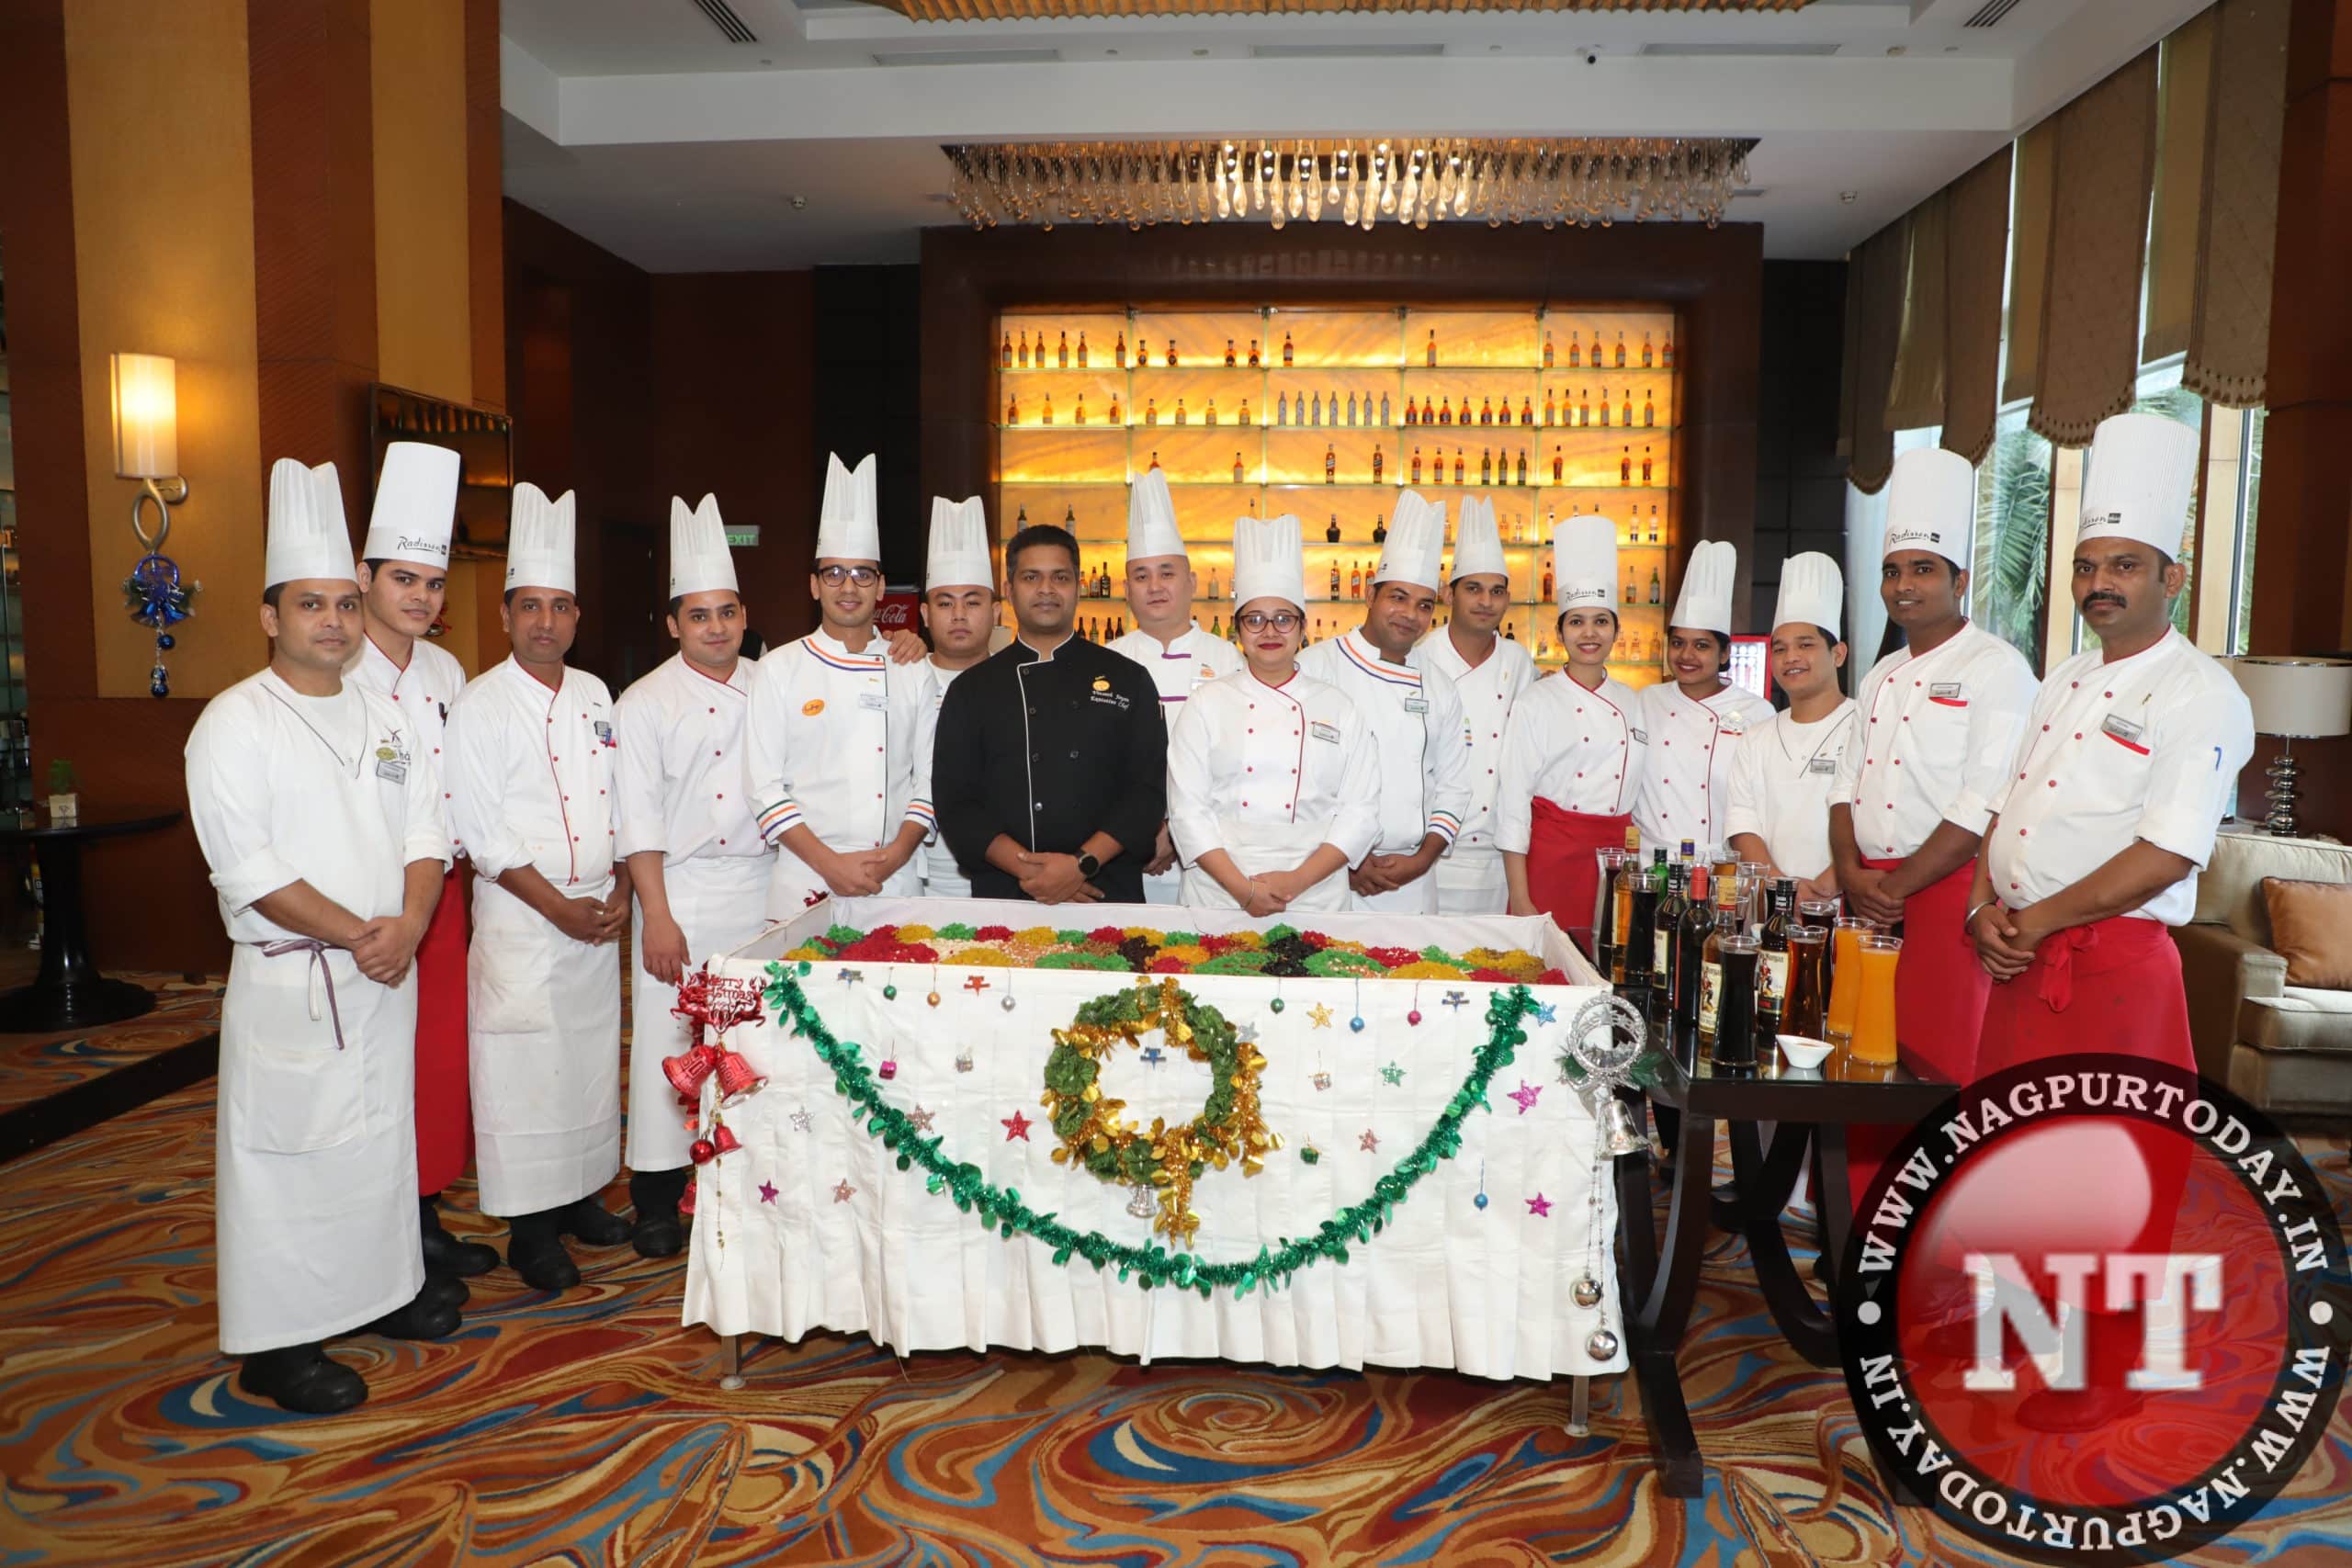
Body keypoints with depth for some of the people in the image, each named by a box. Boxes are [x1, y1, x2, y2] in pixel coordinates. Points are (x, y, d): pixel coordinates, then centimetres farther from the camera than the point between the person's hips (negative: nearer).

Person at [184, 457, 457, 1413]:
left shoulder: (385, 720, 11)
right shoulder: (234, 726, -7)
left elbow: (426, 829, 6)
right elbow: (248, 867, -14)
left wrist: (409, 924, -11)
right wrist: (356, 936, -17)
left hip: (388, 974, 6)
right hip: (288, 982, -5)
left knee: (383, 1134, 15)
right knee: (286, 1152, 0)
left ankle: (382, 1289, 32)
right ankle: (274, 1345, 12)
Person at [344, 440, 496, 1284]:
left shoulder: (446, 670, 10)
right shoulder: (334, 675, -11)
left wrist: (453, 850, 8)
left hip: (439, 888, 6)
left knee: (440, 1052, 10)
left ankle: (424, 1221, 25)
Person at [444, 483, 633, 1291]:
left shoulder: (595, 696, 10)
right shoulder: (481, 707, -8)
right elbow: (482, 832, -11)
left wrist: (621, 891, 1)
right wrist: (561, 909, -13)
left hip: (600, 913, 6)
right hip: (520, 917, -5)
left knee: (593, 1054, 12)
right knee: (524, 1067, -2)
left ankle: (578, 1194, 27)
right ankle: (531, 1231, 10)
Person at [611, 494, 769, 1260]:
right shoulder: (645, 703, -2)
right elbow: (639, 819, -6)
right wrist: (658, 917, -11)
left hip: (761, 885, 3)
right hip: (683, 889, -3)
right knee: (669, 1038, 0)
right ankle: (658, 1200, 14)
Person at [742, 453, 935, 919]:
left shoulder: (912, 673, 9)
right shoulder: (778, 670, 2)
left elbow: (930, 778, 8)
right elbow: (763, 788, -3)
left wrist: (897, 853, -8)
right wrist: (831, 864, -12)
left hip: (897, 883, 2)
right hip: (805, 886, -2)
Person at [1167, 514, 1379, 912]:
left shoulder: (1339, 708, 6)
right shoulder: (1207, 704, 3)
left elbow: (1360, 811, 1)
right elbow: (1187, 809, -3)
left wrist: (1298, 880, -11)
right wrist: (1243, 889, -13)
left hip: (1316, 902, 1)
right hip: (1219, 901, 0)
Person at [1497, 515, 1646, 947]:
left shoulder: (1632, 704, 10)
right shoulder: (1536, 704, -4)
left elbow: (1639, 794, 14)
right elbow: (1512, 802, -7)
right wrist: (1520, 899, -11)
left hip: (1615, 860, 4)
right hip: (1550, 857, -4)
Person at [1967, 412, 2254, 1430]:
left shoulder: (2200, 697, -11)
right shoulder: (2065, 684, 14)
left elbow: (2168, 853, -20)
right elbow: (2005, 809, 14)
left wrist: (2036, 920, -15)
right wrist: (1987, 908, -3)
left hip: (2115, 962, -7)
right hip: (2021, 959, 7)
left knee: (2111, 1177, 2)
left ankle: (2109, 1372, 18)